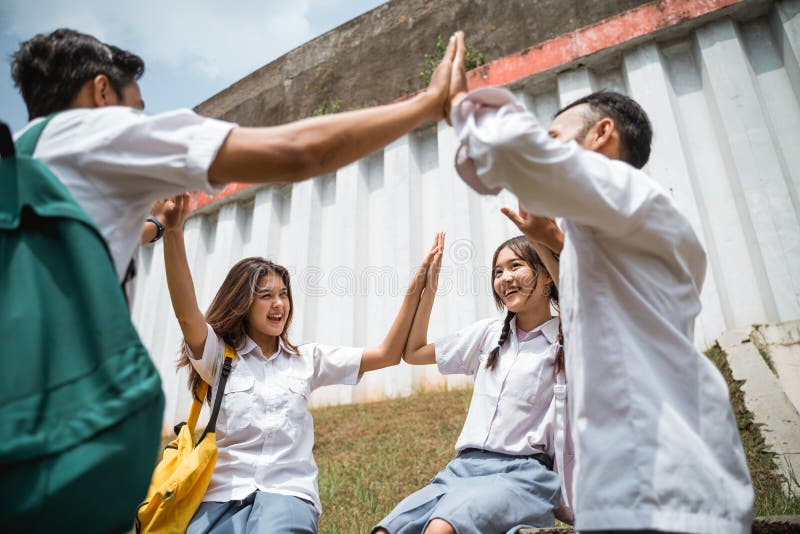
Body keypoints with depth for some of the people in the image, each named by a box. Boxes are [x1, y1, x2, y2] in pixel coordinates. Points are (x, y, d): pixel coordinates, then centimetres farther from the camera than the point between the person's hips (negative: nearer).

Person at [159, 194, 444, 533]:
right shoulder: (219, 356, 7)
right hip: (224, 494, 0)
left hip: (288, 492, 0)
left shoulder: (308, 359, 12)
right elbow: (187, 314, -13)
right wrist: (173, 231, -26)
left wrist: (416, 286, -2)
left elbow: (387, 354, 6)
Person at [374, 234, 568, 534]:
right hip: (465, 467, 5)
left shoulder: (565, 341, 3)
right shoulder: (488, 334, 16)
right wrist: (430, 286, 16)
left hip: (522, 473, -4)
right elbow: (413, 352, 22)